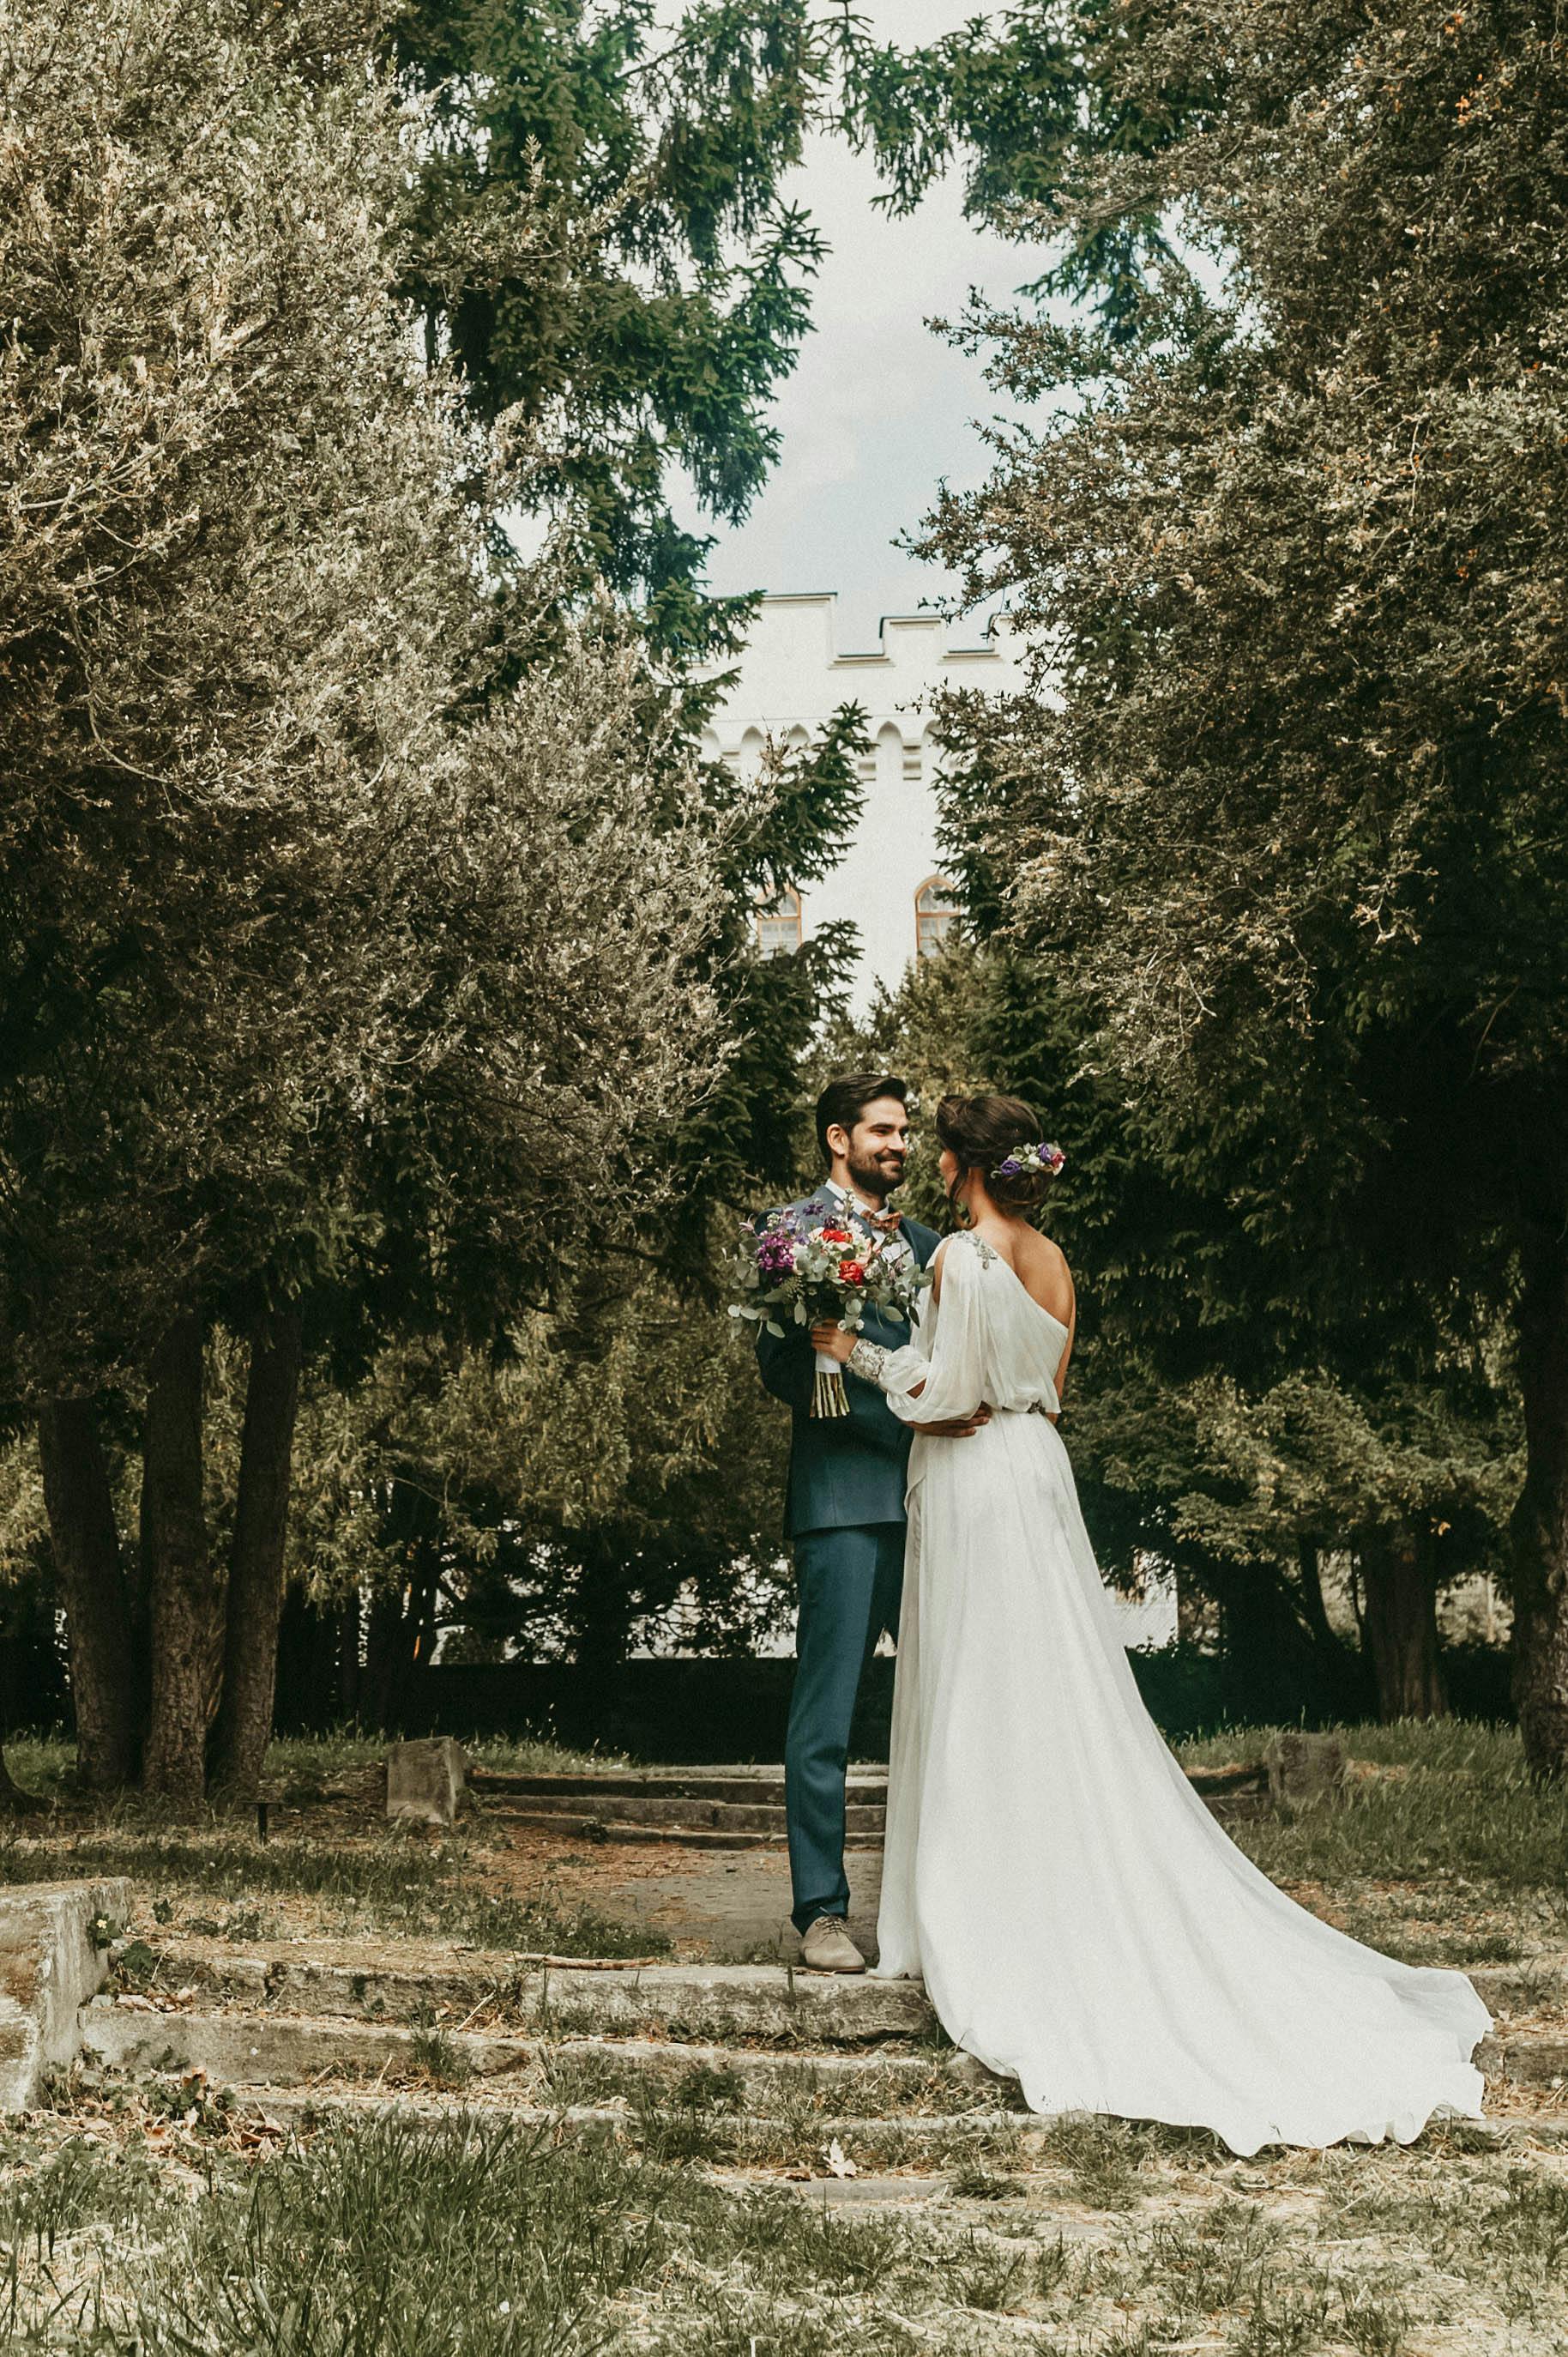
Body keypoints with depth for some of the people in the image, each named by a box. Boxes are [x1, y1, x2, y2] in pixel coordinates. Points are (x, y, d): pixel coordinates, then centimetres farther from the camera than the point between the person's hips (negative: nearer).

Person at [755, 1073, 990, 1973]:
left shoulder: (925, 1244, 22)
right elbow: (786, 1366, -7)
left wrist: (963, 1413, 1)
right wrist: (902, 1417, -14)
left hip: (929, 1495, 6)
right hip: (845, 1499, -6)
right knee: (827, 1718, -4)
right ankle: (823, 1912, 1)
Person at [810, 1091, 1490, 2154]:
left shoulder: (965, 1254, -14)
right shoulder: (1053, 1259, 10)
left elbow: (944, 1385, -18)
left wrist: (856, 1351, -7)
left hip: (974, 1486, -8)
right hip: (1036, 1472, 8)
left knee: (984, 1714, -2)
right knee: (1061, 1710, 10)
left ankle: (991, 1937, 4)